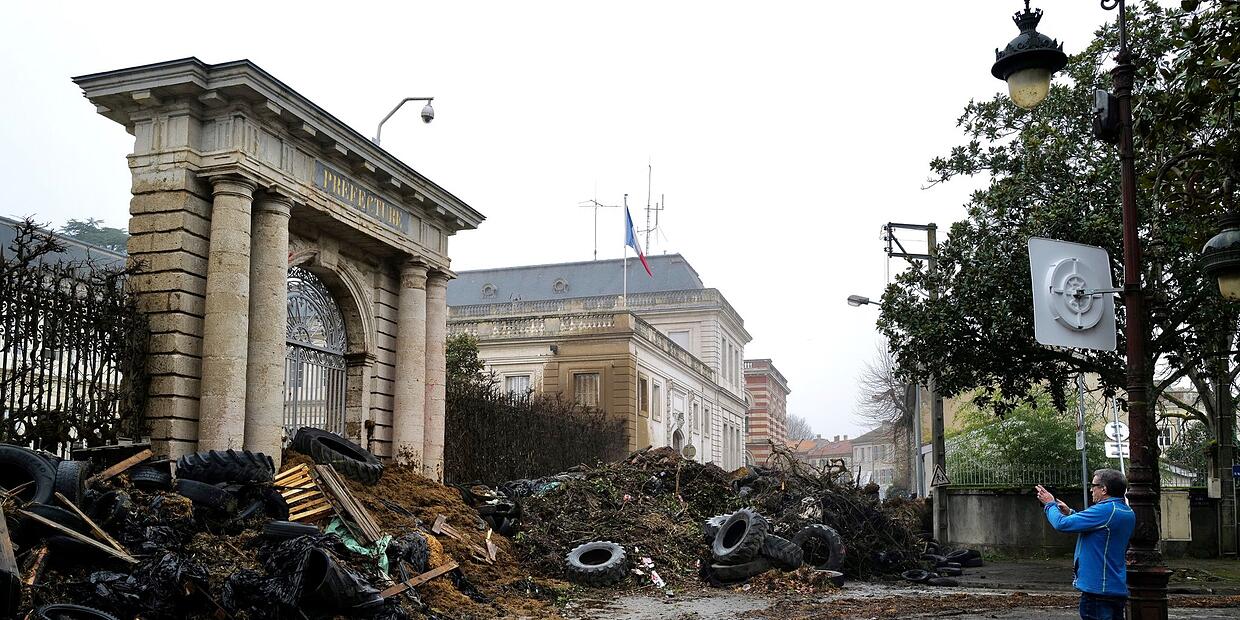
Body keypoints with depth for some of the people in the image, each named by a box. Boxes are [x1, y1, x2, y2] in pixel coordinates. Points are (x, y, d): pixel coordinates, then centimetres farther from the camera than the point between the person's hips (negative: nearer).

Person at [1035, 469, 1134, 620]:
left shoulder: (1105, 510, -21)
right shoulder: (1128, 513, 9)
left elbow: (1062, 523, -18)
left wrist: (1050, 504, 0)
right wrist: (1069, 512, 13)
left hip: (1098, 589, -9)